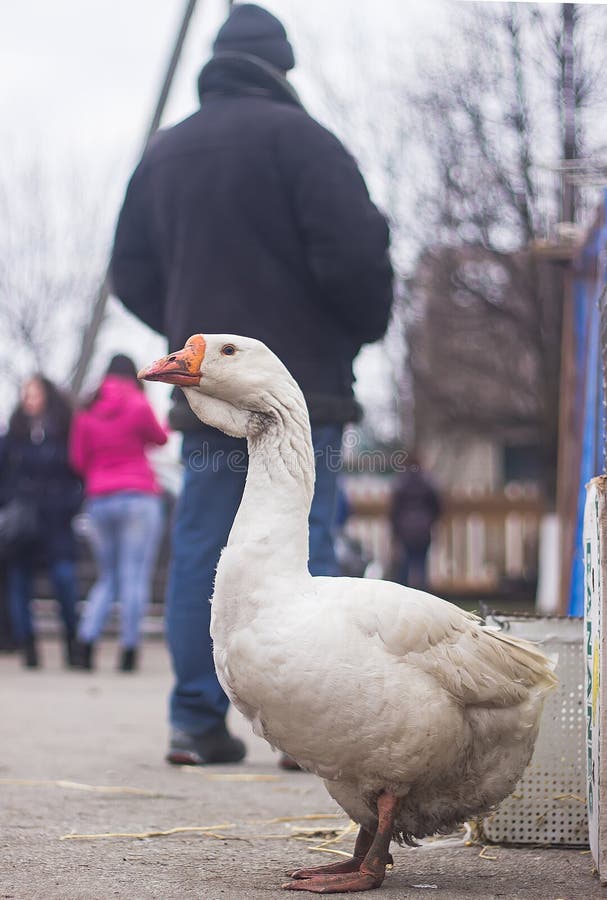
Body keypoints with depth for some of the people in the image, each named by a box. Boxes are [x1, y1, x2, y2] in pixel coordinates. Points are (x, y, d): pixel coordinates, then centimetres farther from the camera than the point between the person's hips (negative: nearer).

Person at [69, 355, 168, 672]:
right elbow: (160, 438, 9)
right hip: (139, 498, -4)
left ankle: (86, 640, -3)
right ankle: (128, 648, -8)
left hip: (99, 501, 4)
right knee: (135, 577, -3)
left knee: (106, 577, 13)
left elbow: (78, 459, 8)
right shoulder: (138, 405, -5)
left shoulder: (86, 411, 7)